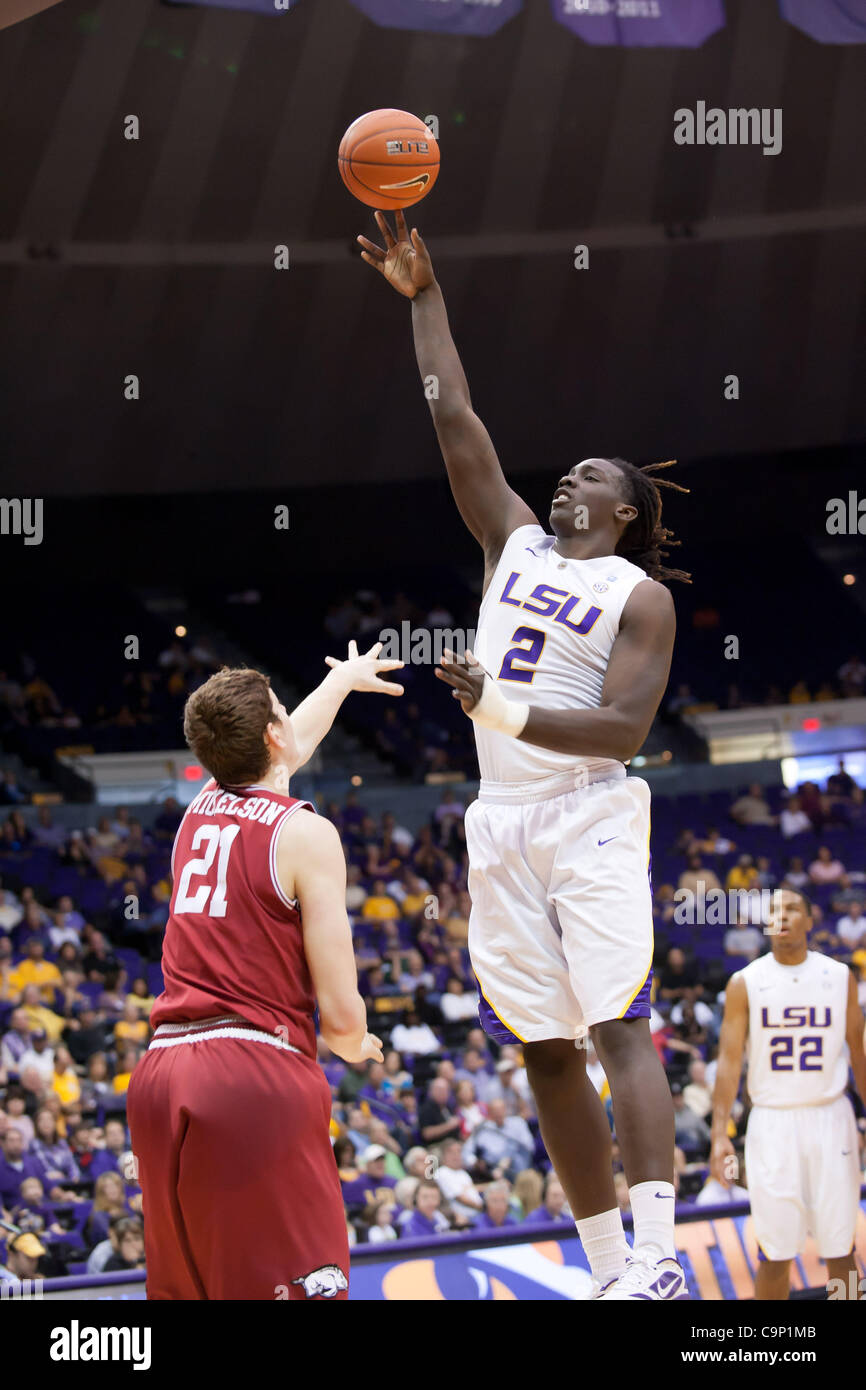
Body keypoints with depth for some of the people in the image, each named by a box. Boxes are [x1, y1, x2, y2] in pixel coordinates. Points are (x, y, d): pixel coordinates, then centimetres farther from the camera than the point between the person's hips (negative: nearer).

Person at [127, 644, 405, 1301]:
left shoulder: (201, 808, 15)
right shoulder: (305, 834, -4)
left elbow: (294, 744, 41)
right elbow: (341, 1013, -5)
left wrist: (343, 679, 59)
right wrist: (354, 1047, 19)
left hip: (158, 1074, 7)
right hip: (256, 1074, -7)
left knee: (183, 1290, 16)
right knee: (302, 1287, -10)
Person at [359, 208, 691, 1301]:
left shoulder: (640, 594, -2)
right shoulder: (517, 545, 16)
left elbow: (623, 730, -13)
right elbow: (454, 420, 15)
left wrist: (503, 713, -24)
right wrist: (422, 299, 13)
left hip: (589, 820, -6)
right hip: (501, 824, 6)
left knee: (619, 1027, -17)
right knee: (546, 1051, 3)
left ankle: (658, 1259, -27)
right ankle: (609, 1272, 5)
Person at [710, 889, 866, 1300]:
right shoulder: (745, 983, 0)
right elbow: (729, 1060, -2)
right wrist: (719, 1134, -11)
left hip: (830, 1117, 1)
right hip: (772, 1123, -1)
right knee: (775, 1252, 0)